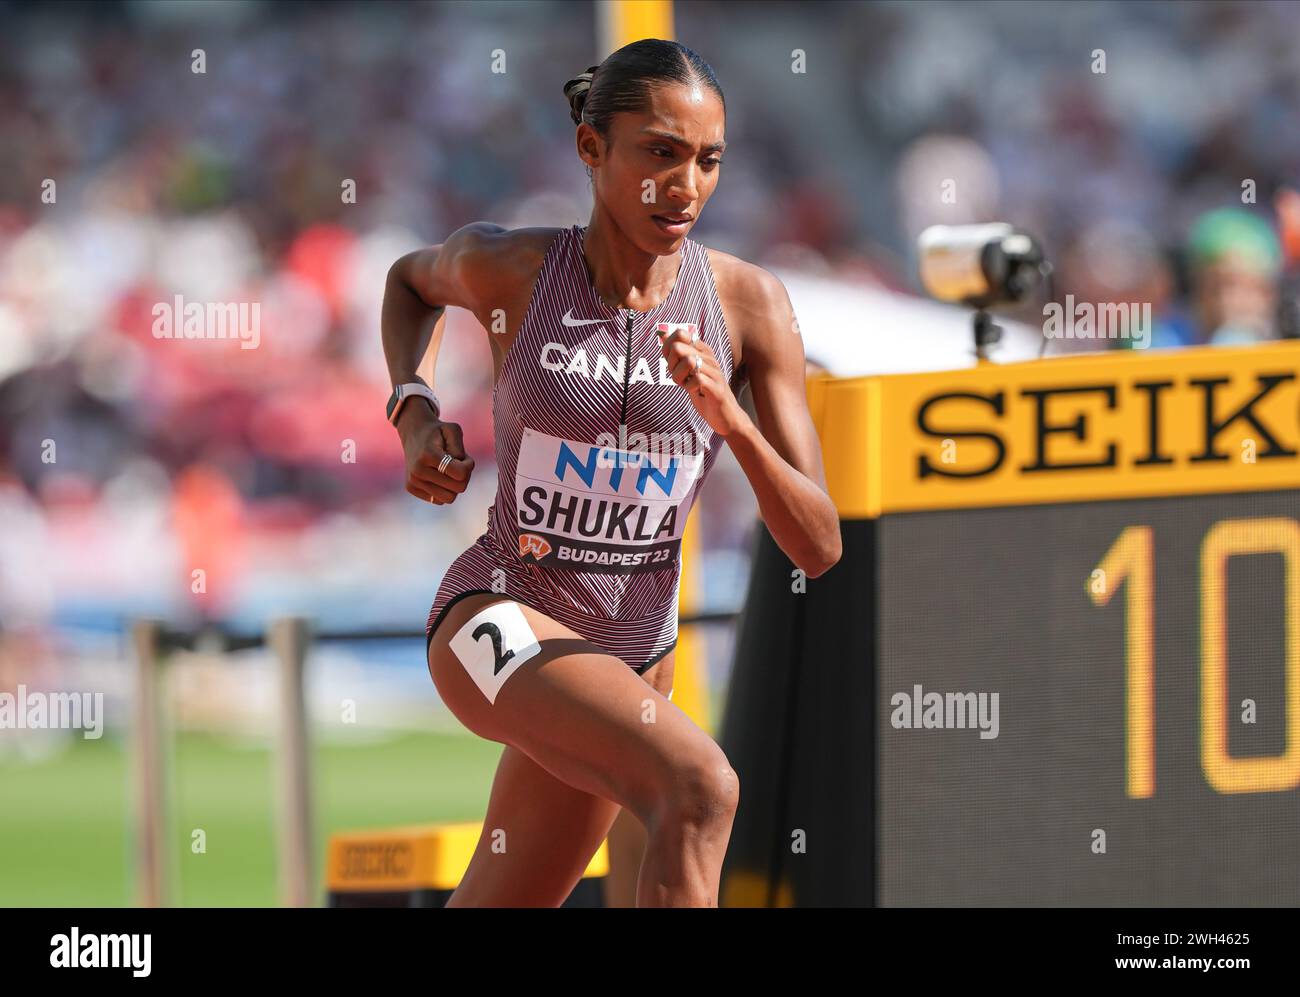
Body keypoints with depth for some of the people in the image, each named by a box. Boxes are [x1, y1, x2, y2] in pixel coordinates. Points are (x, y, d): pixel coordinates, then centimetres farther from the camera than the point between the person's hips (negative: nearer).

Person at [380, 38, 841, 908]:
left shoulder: (747, 303, -7)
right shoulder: (508, 268, -10)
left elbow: (819, 548, -9)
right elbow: (411, 280, 17)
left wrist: (733, 420, -25)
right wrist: (414, 415, 0)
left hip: (636, 653, 4)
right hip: (498, 617, -4)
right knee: (700, 788, -31)